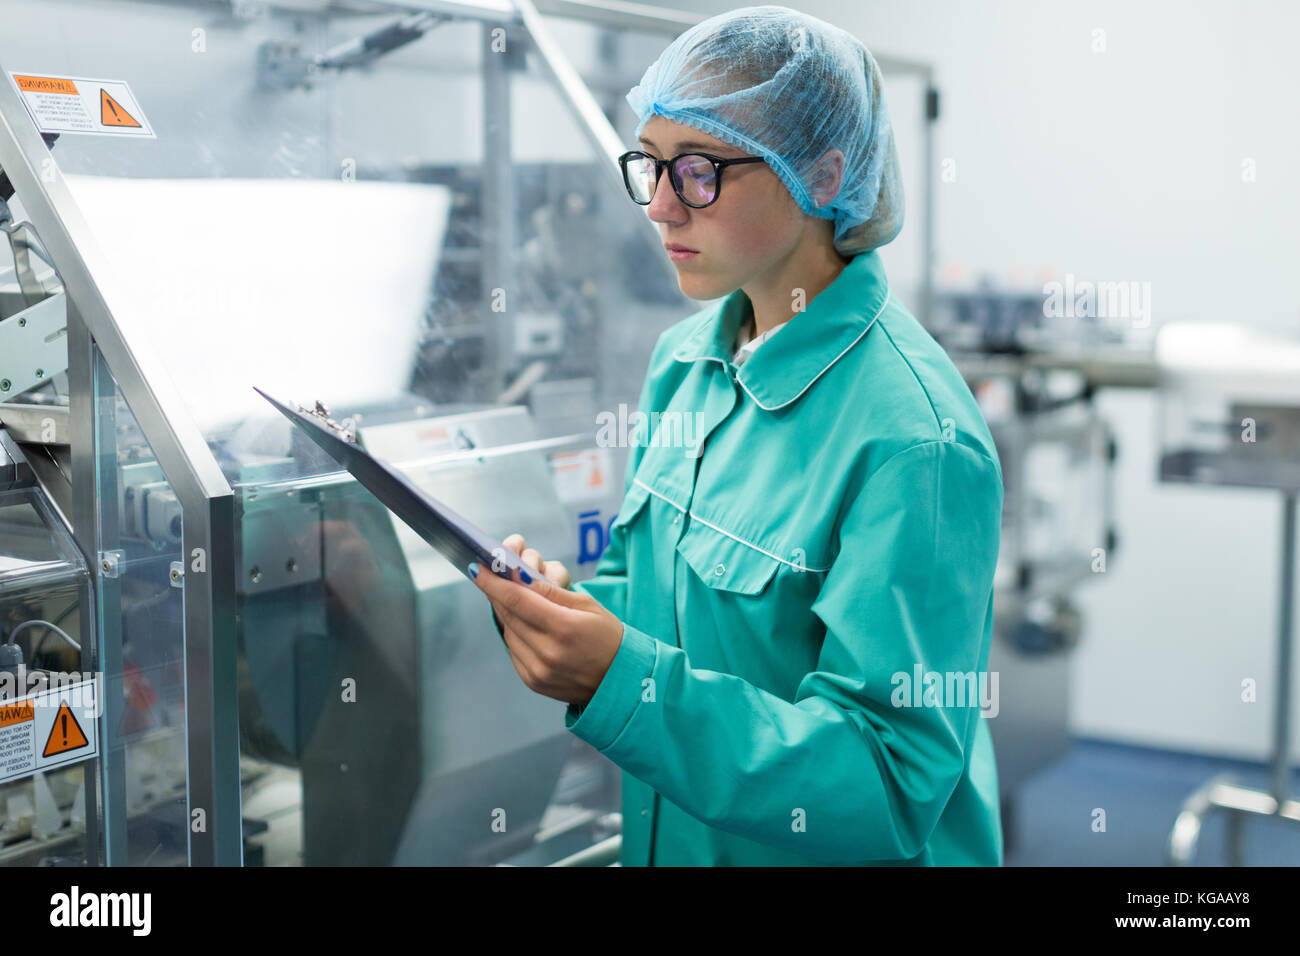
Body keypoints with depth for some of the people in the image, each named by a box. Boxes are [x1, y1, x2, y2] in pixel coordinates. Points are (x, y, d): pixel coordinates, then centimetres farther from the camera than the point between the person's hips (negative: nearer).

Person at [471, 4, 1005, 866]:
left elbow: (890, 789, -26)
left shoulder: (915, 439, -24)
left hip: (825, 853, -6)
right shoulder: (683, 361, -1)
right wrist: (566, 604, -12)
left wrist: (621, 678, -34)